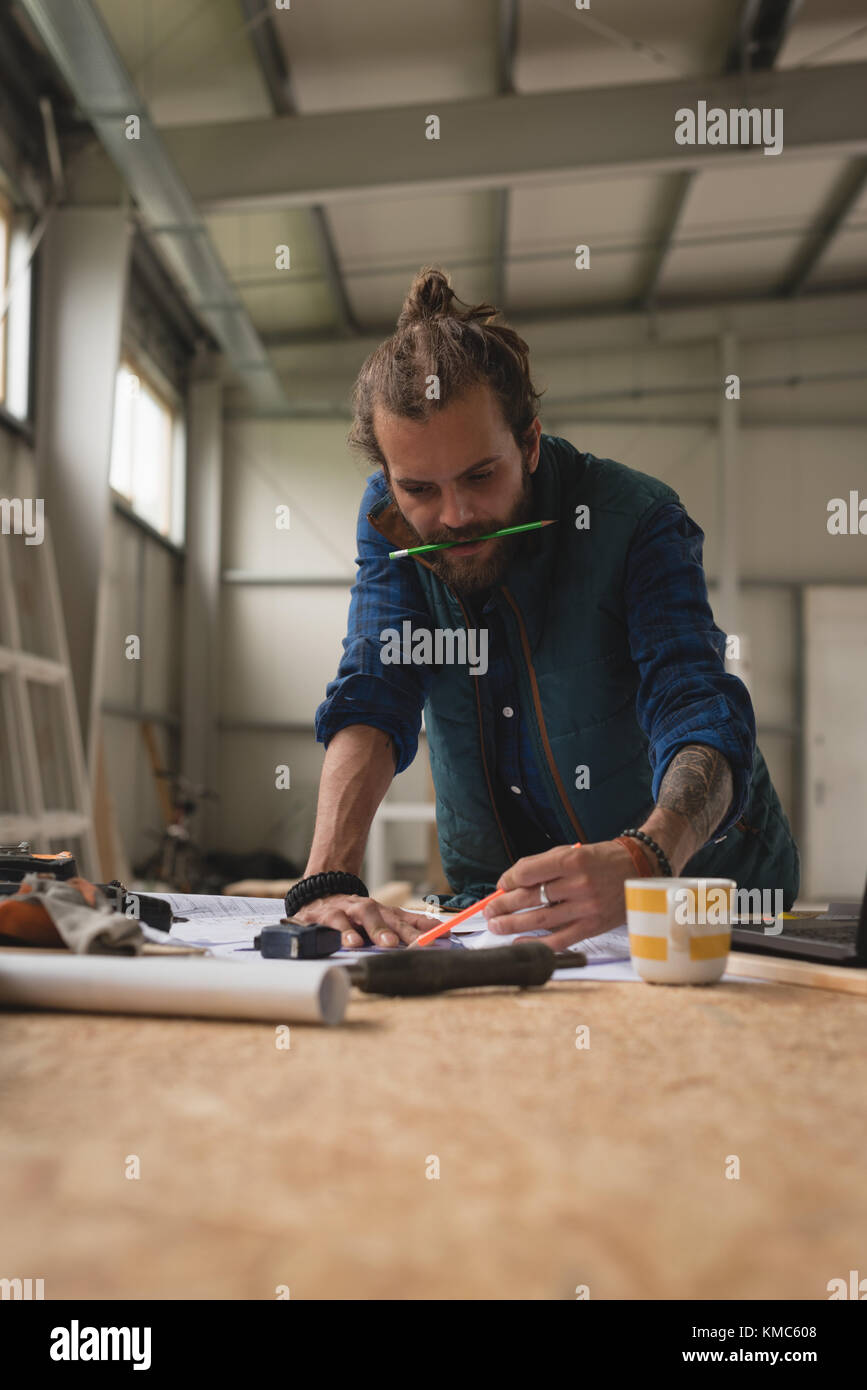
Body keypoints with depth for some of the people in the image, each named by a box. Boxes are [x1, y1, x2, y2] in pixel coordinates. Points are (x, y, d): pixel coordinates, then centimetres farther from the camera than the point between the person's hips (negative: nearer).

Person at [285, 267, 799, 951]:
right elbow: (372, 699, -17)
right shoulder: (391, 521, -9)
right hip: (497, 896, 3)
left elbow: (702, 720, -33)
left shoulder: (635, 518, -22)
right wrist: (328, 881, -35)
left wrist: (642, 861, -55)